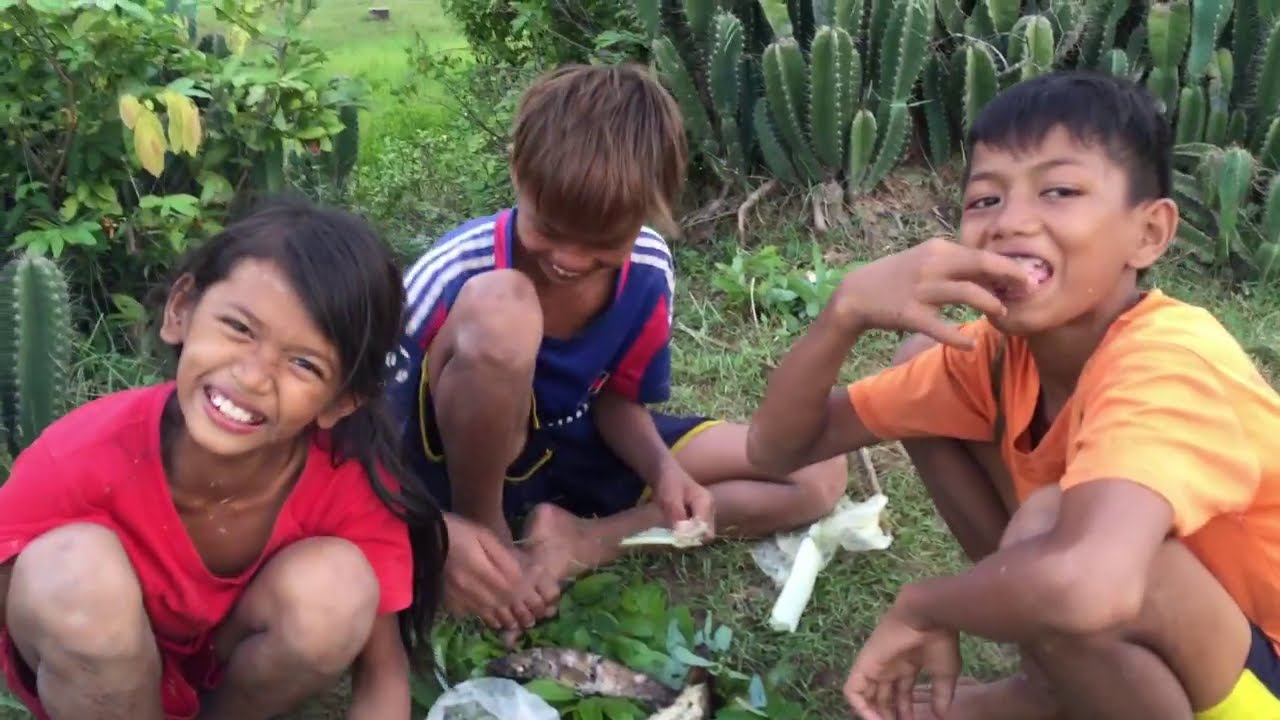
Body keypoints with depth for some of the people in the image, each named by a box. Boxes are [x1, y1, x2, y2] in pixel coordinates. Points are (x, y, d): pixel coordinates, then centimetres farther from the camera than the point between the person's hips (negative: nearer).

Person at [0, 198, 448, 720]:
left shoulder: (351, 479, -28)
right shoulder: (82, 459, -33)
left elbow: (383, 673, -19)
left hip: (238, 663, 1)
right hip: (96, 674, -1)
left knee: (337, 586, -30)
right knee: (78, 571, -34)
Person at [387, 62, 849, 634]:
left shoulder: (649, 271, -15)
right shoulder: (456, 275, -28)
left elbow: (616, 397, -1)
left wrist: (666, 470, -21)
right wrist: (443, 532, -36)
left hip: (570, 447, 5)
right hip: (464, 458, -5)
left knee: (818, 475, -4)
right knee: (500, 310, -38)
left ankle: (579, 541, -14)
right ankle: (489, 530, -16)